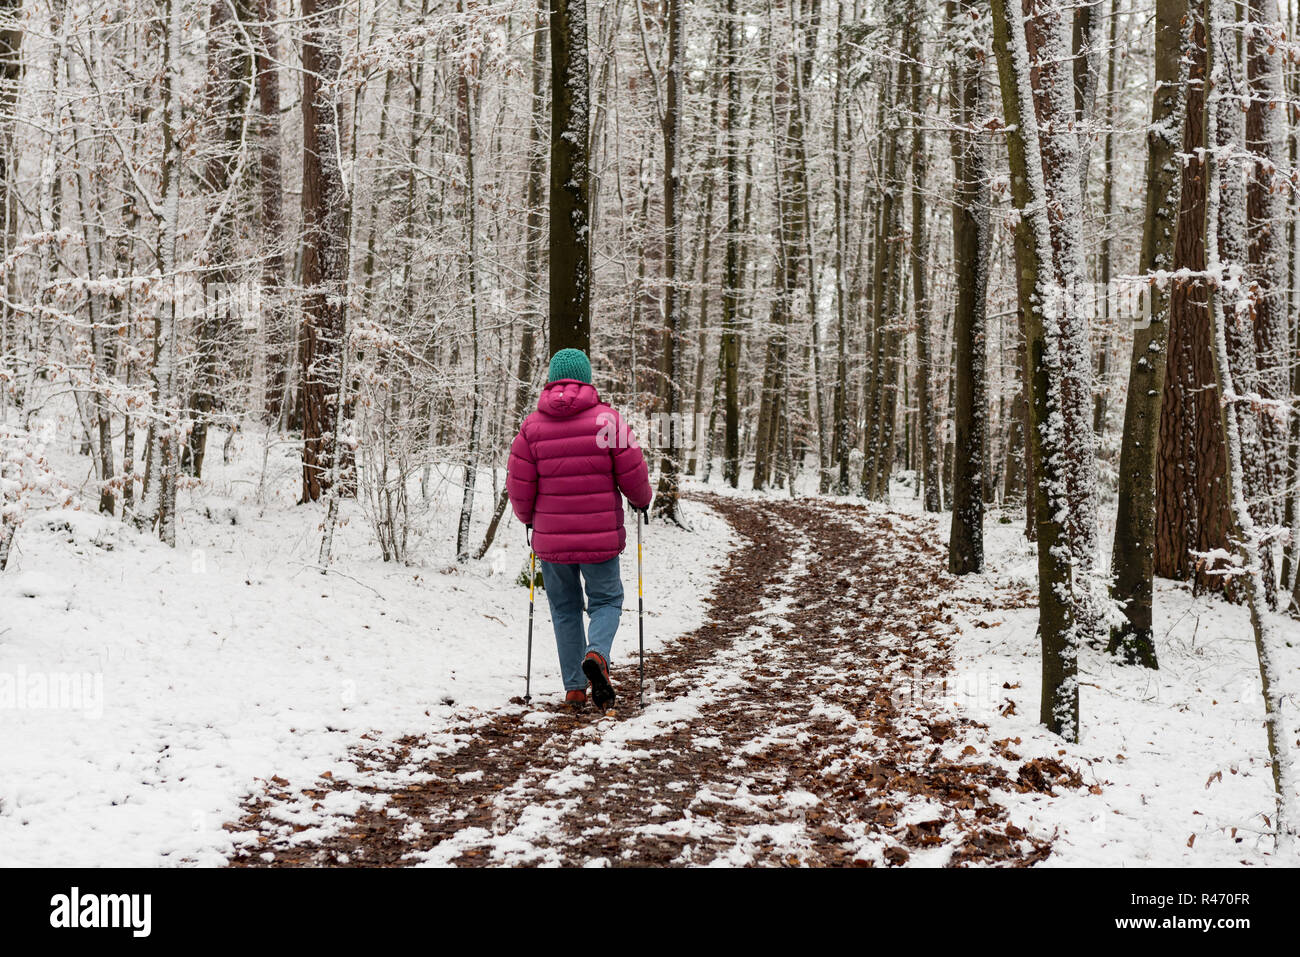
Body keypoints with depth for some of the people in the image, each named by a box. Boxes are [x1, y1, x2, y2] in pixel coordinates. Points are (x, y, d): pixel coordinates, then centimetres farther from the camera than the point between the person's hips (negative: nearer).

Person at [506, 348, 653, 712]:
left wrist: (527, 516, 20)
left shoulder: (532, 425, -2)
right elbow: (633, 474, -4)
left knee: (565, 609, 15)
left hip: (551, 537, 2)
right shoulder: (607, 419, -7)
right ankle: (596, 655, -15)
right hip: (600, 536, -2)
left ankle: (575, 689, 14)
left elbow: (518, 486, -1)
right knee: (606, 600, 13)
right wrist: (642, 499, 17)